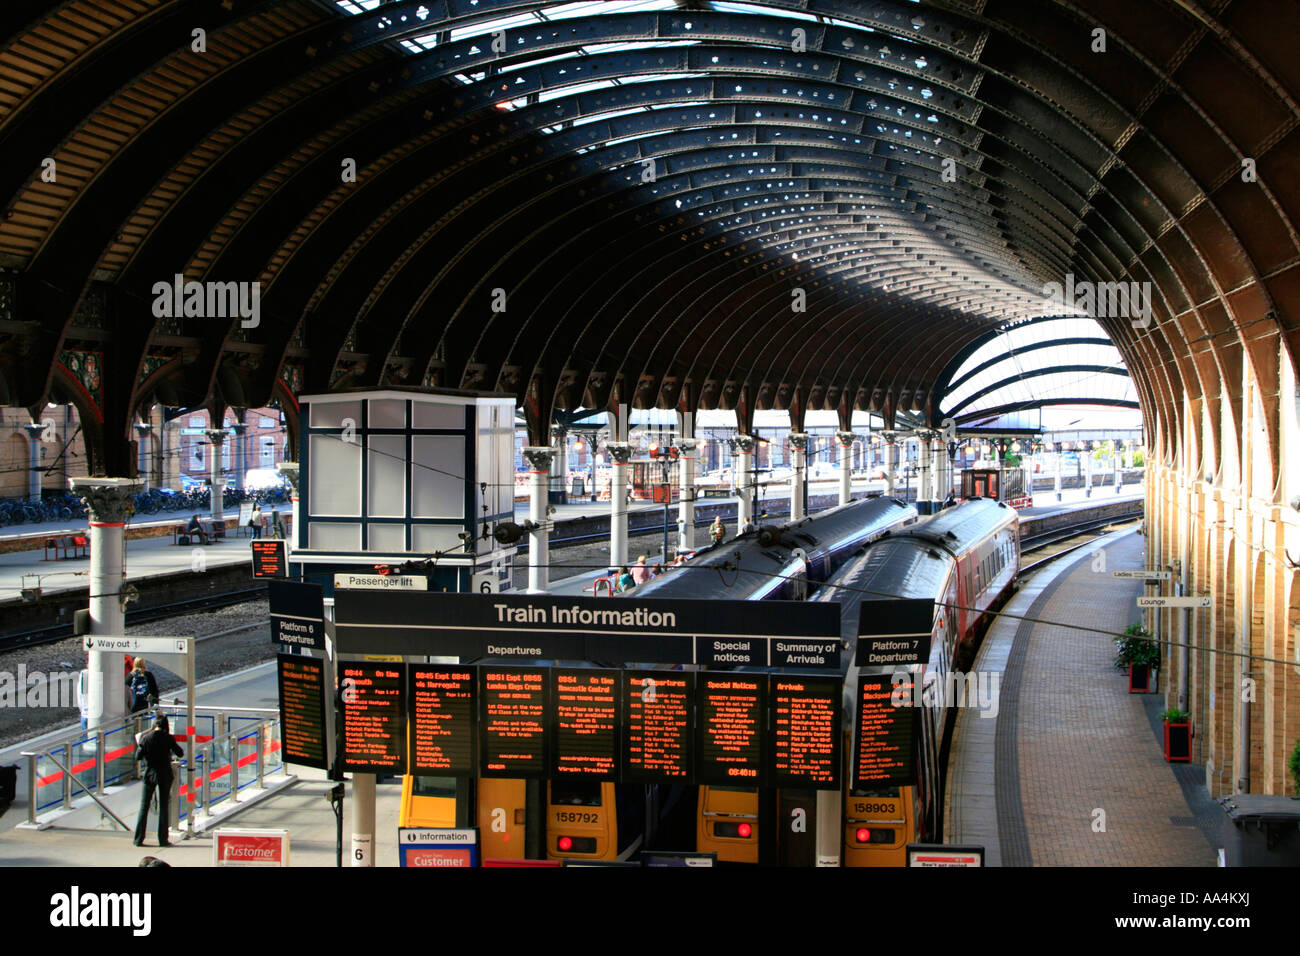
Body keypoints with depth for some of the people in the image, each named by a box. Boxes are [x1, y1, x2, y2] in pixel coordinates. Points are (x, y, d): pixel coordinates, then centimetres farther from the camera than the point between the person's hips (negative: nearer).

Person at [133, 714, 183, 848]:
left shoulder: (146, 738, -7)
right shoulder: (168, 738, -8)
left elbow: (138, 757, -4)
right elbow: (180, 753, -1)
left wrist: (140, 743, 11)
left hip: (150, 773, 0)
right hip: (165, 774, 0)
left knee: (144, 807, 8)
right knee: (163, 807, 6)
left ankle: (139, 839, 7)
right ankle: (163, 839, 5)